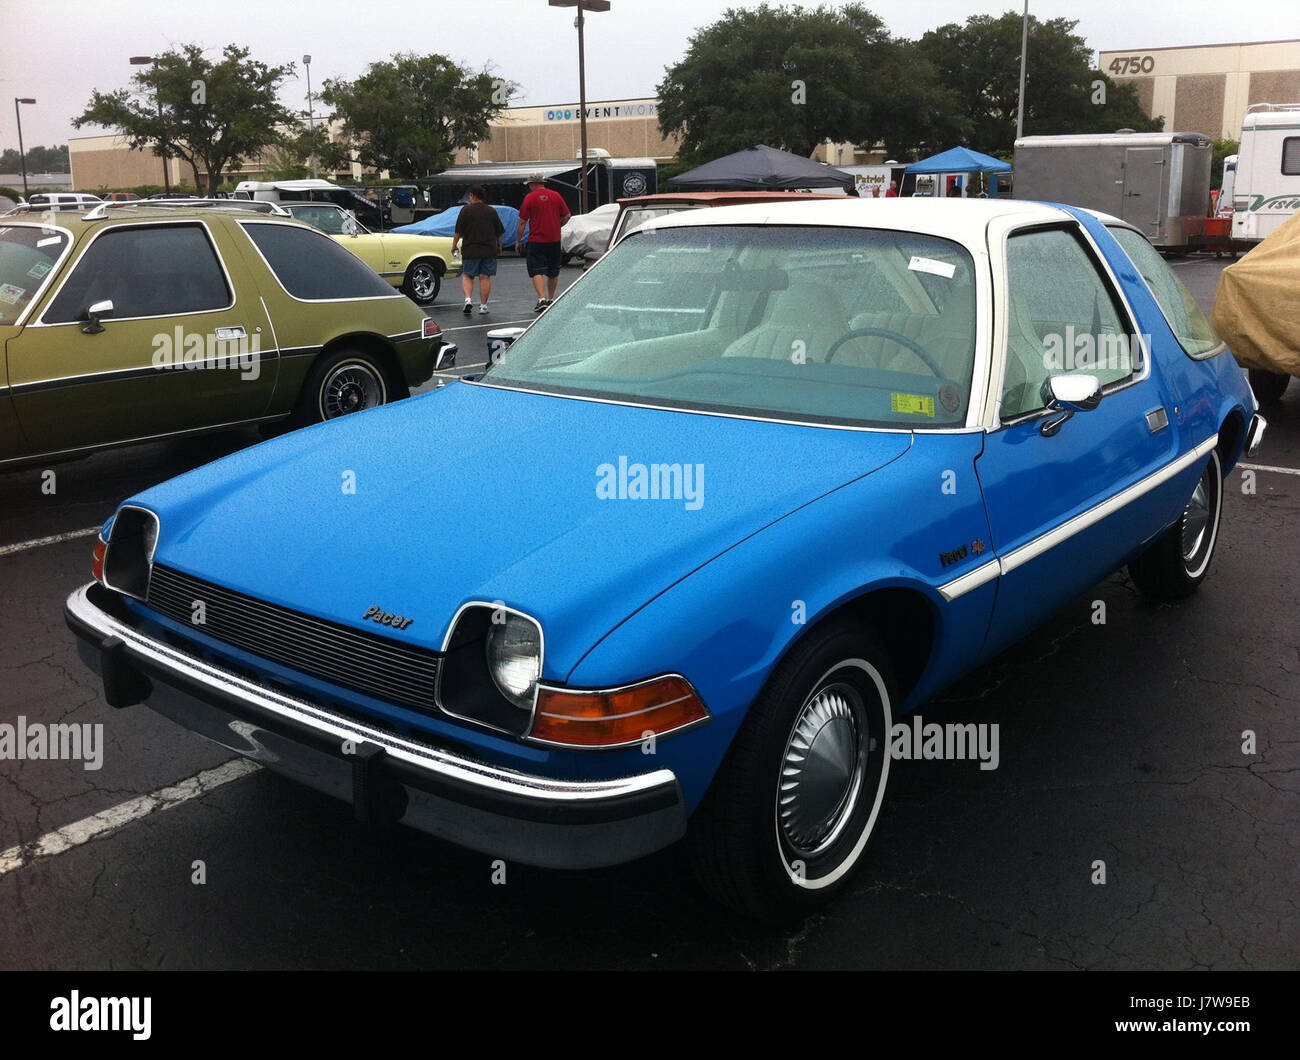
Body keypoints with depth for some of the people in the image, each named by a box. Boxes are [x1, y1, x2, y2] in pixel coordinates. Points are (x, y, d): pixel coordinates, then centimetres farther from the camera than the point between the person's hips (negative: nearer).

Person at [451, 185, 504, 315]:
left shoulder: (466, 210, -3)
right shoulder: (492, 211, 7)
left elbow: (458, 231, -4)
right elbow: (499, 233, 12)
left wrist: (454, 245, 7)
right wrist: (499, 247, 24)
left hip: (470, 250, -2)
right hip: (489, 250, 2)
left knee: (467, 275, 9)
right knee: (485, 277, 3)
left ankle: (468, 299, -11)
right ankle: (483, 305, 2)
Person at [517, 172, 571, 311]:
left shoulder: (529, 197, -5)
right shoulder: (555, 195, 4)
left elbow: (522, 222, -5)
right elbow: (567, 215, 6)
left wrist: (519, 241, 2)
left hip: (536, 240, -4)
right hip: (554, 240, 4)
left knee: (536, 271, -3)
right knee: (553, 272, 14)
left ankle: (542, 299, -19)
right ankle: (551, 299, 23)